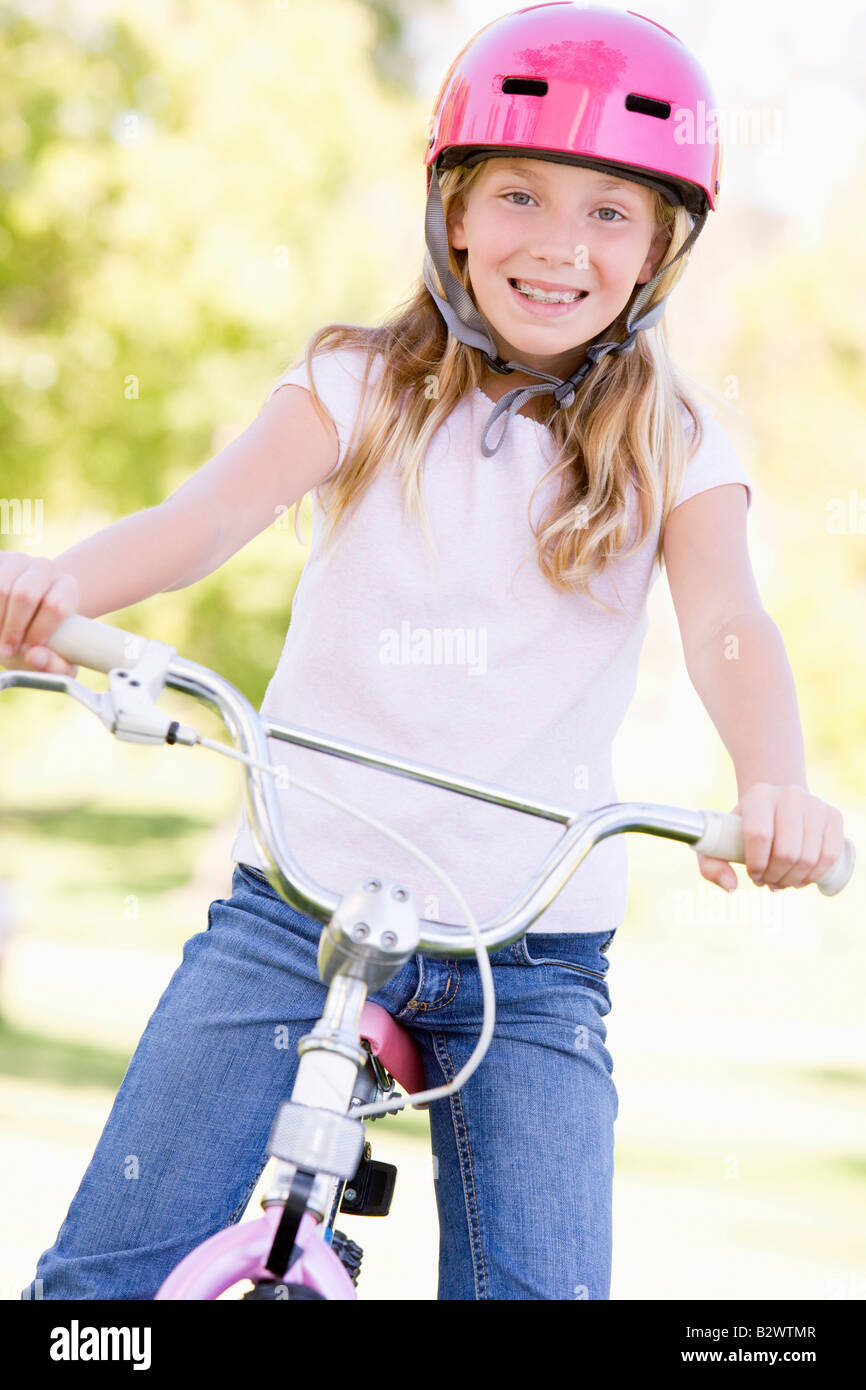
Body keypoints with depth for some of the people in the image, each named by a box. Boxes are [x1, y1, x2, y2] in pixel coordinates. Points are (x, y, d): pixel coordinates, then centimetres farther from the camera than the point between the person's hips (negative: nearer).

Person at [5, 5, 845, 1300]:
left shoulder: (673, 449, 4)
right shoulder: (362, 388, 2)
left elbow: (725, 624, -13)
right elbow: (212, 509, -15)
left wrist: (774, 784, -36)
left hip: (533, 952, 0)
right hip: (296, 904, 0)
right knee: (109, 1278, -5)